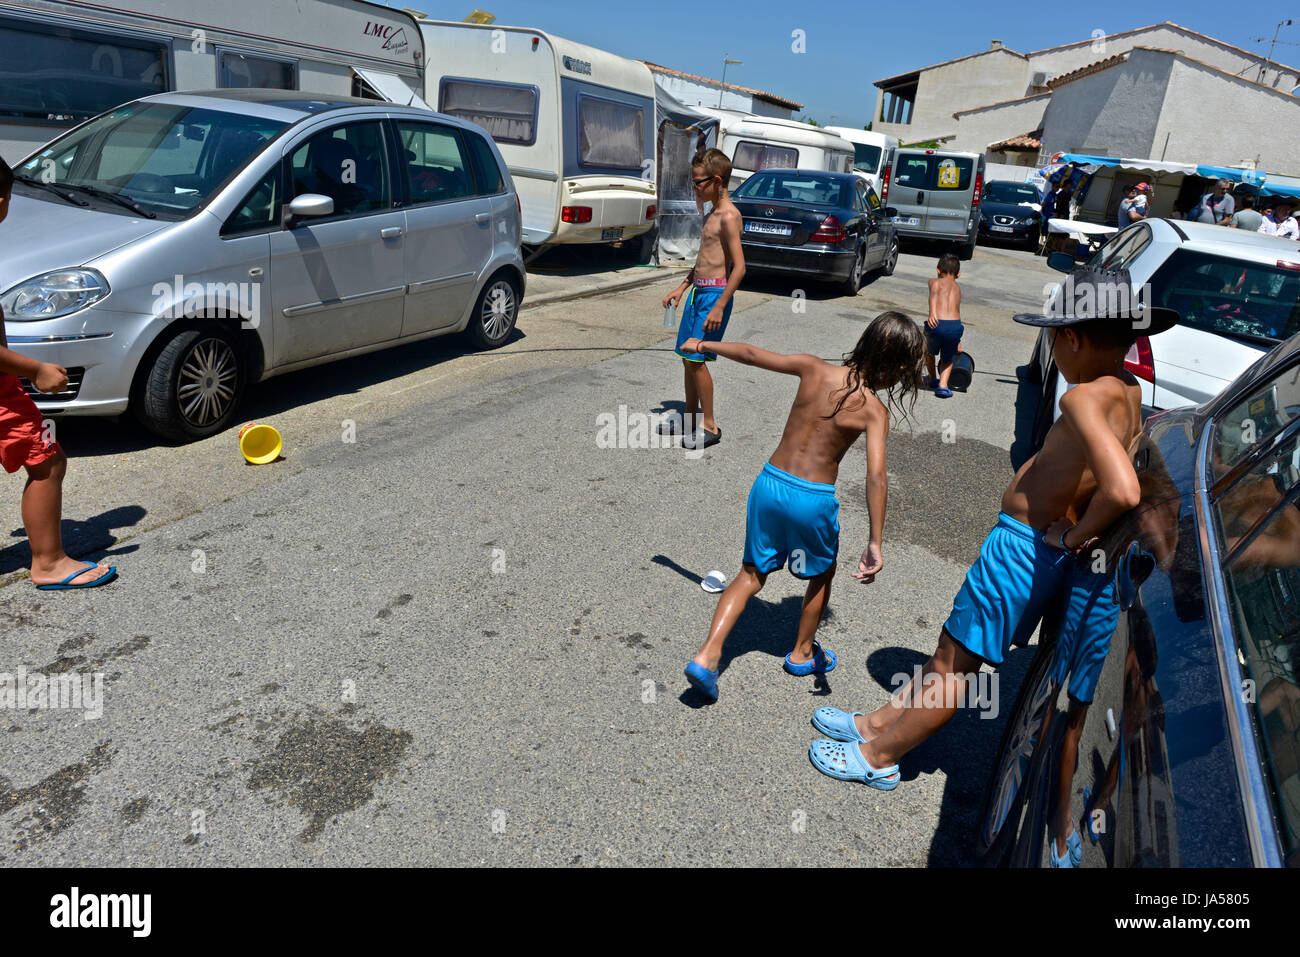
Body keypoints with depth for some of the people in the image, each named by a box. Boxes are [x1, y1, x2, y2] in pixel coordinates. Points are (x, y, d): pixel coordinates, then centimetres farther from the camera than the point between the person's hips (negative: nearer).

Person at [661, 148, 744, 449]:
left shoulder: (729, 215, -14)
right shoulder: (712, 214, 16)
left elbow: (739, 266, -20)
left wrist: (719, 307, -22)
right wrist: (681, 288, 23)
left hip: (715, 294, -9)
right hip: (697, 292, 9)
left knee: (695, 359, -9)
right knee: (688, 358, 11)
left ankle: (709, 426, 0)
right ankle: (690, 417, 23)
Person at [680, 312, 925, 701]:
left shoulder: (814, 369, -2)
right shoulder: (875, 412, -10)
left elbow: (751, 354, 6)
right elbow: (876, 476, -21)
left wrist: (705, 345, 22)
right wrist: (875, 544, -21)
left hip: (769, 483, 4)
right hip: (813, 499, -3)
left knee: (751, 575, 18)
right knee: (822, 574, 26)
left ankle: (707, 655, 6)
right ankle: (802, 653, 41)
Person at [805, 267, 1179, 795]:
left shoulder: (1085, 398, -24)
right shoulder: (1129, 394, 4)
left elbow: (1123, 490, -37)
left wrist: (1074, 535, -20)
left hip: (1023, 547, -9)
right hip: (1039, 549, 9)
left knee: (954, 662, 5)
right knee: (953, 650, 19)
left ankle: (878, 757, 22)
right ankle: (879, 722, 36)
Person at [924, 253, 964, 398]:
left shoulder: (934, 281, 17)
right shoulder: (957, 288, 29)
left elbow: (934, 293, -8)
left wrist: (932, 313, -26)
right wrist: (958, 342, 44)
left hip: (937, 323, -2)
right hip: (956, 325, 2)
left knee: (929, 351, 30)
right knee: (948, 358, 26)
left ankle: (932, 380, 42)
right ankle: (943, 385, 6)